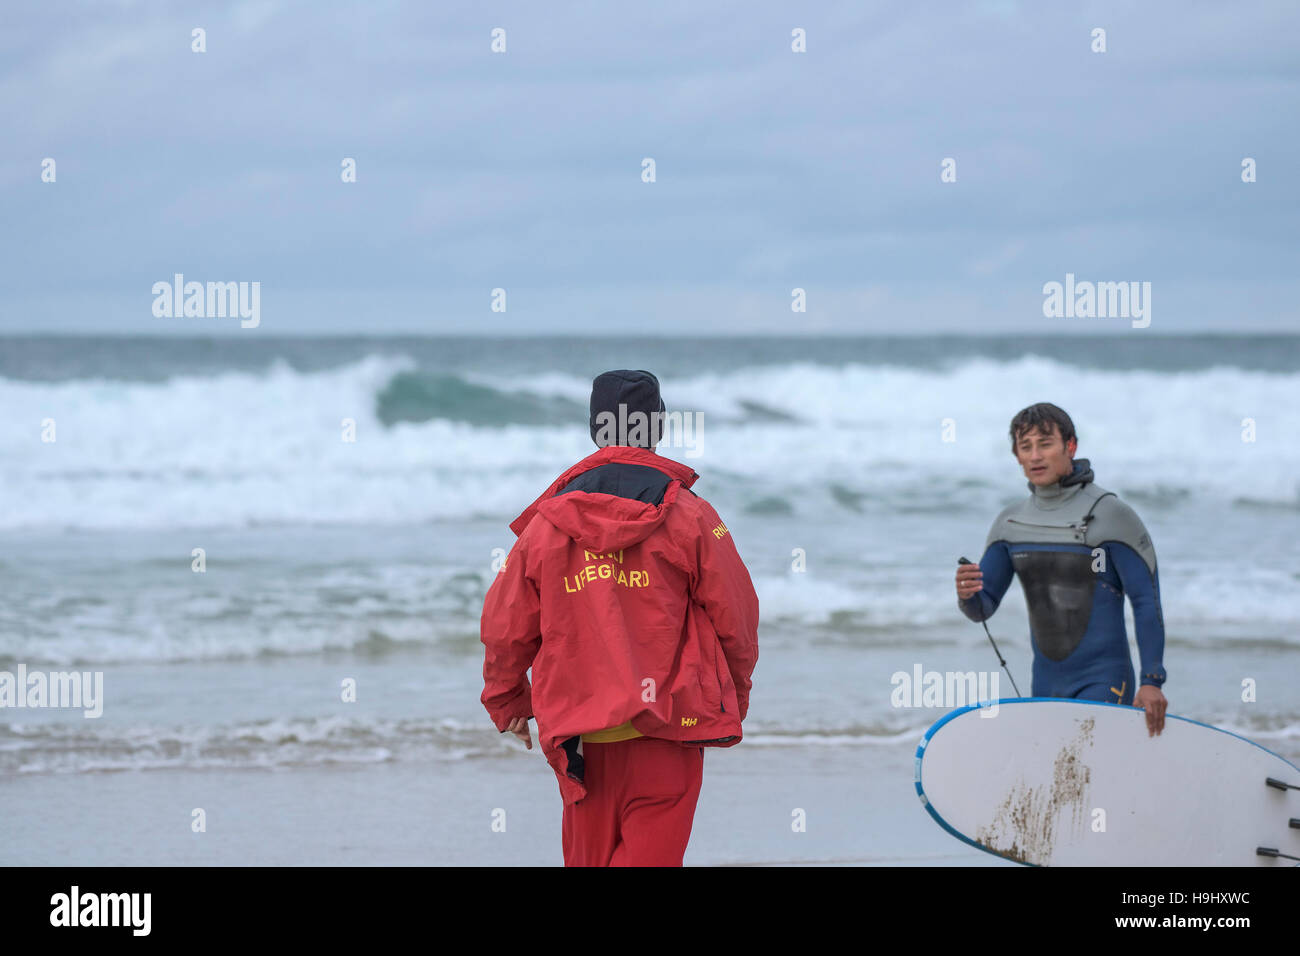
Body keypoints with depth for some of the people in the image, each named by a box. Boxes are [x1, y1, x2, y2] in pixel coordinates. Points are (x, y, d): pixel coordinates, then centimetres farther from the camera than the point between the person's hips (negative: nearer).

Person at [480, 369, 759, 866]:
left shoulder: (547, 524, 3)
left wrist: (507, 702, 25)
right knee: (650, 857, -5)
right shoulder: (689, 516, -4)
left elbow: (506, 624, 8)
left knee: (589, 858, 14)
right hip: (666, 731, -3)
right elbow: (734, 614, 1)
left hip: (579, 736, 3)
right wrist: (736, 690, 18)